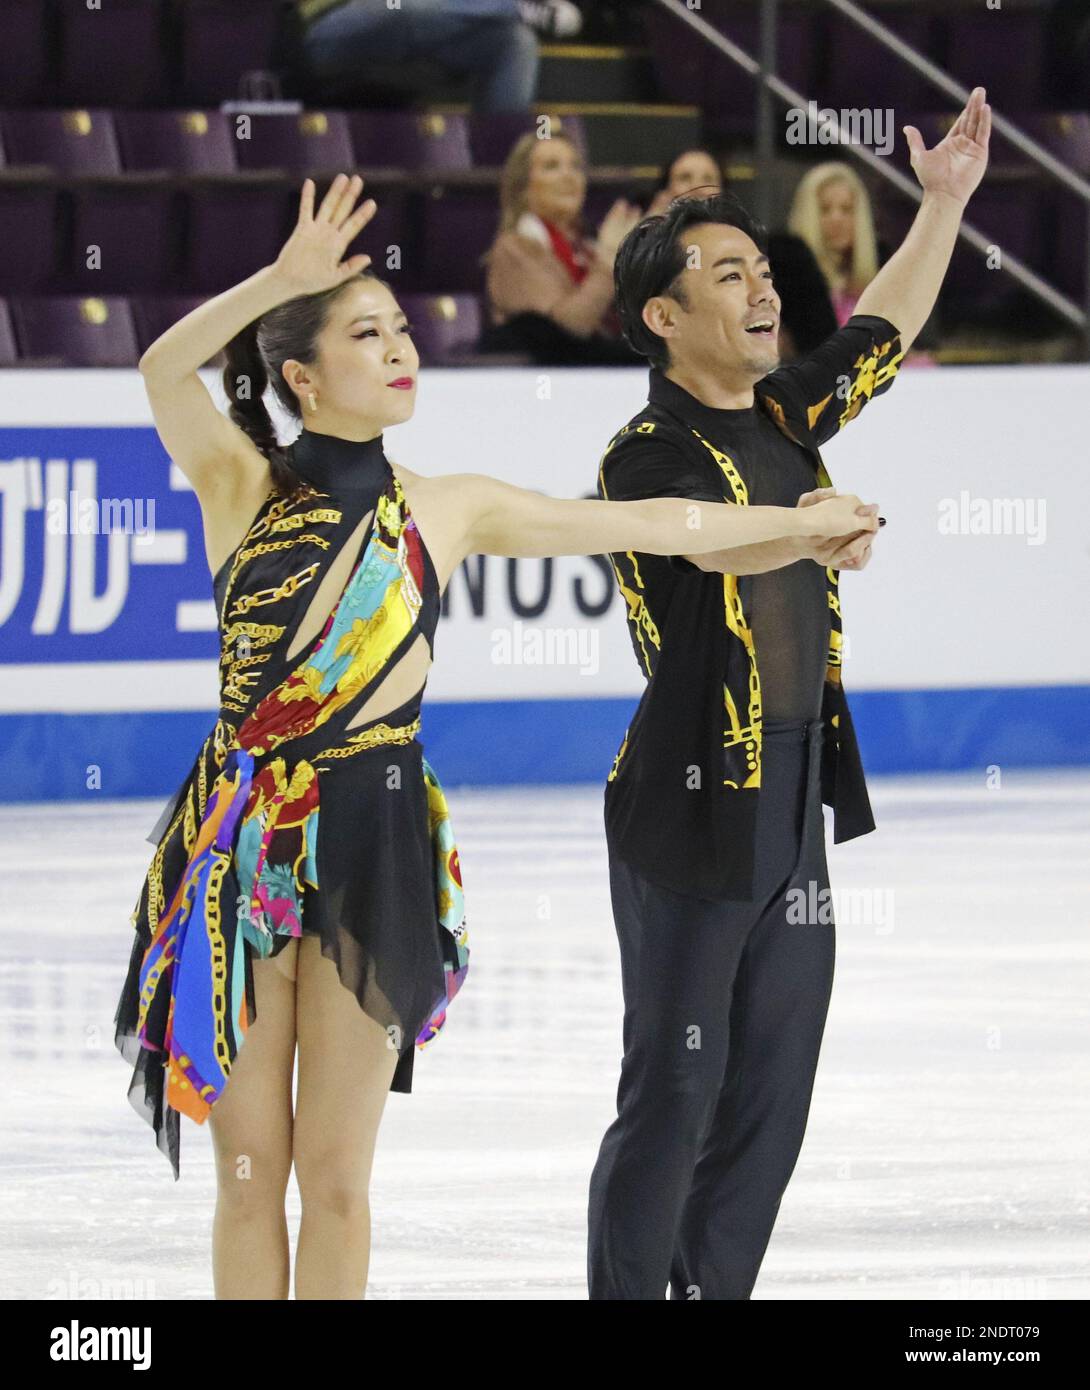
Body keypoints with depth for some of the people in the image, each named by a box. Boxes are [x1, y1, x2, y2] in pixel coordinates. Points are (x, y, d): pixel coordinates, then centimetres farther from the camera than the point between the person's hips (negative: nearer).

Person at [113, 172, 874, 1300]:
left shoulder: (450, 510, 6)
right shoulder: (241, 484, -3)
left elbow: (645, 523, 16)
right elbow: (165, 368, -23)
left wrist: (796, 521, 23)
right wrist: (282, 280, -36)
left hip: (375, 850, 2)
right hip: (244, 846, -2)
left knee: (337, 1176, 4)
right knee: (250, 1167, 2)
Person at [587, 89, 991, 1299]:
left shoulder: (783, 421, 11)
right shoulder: (649, 456, -13)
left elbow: (884, 330, 28)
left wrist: (945, 202, 25)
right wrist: (814, 534, -54)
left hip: (790, 813, 8)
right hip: (690, 809, -8)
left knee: (767, 1104, 9)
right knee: (673, 1095, -6)